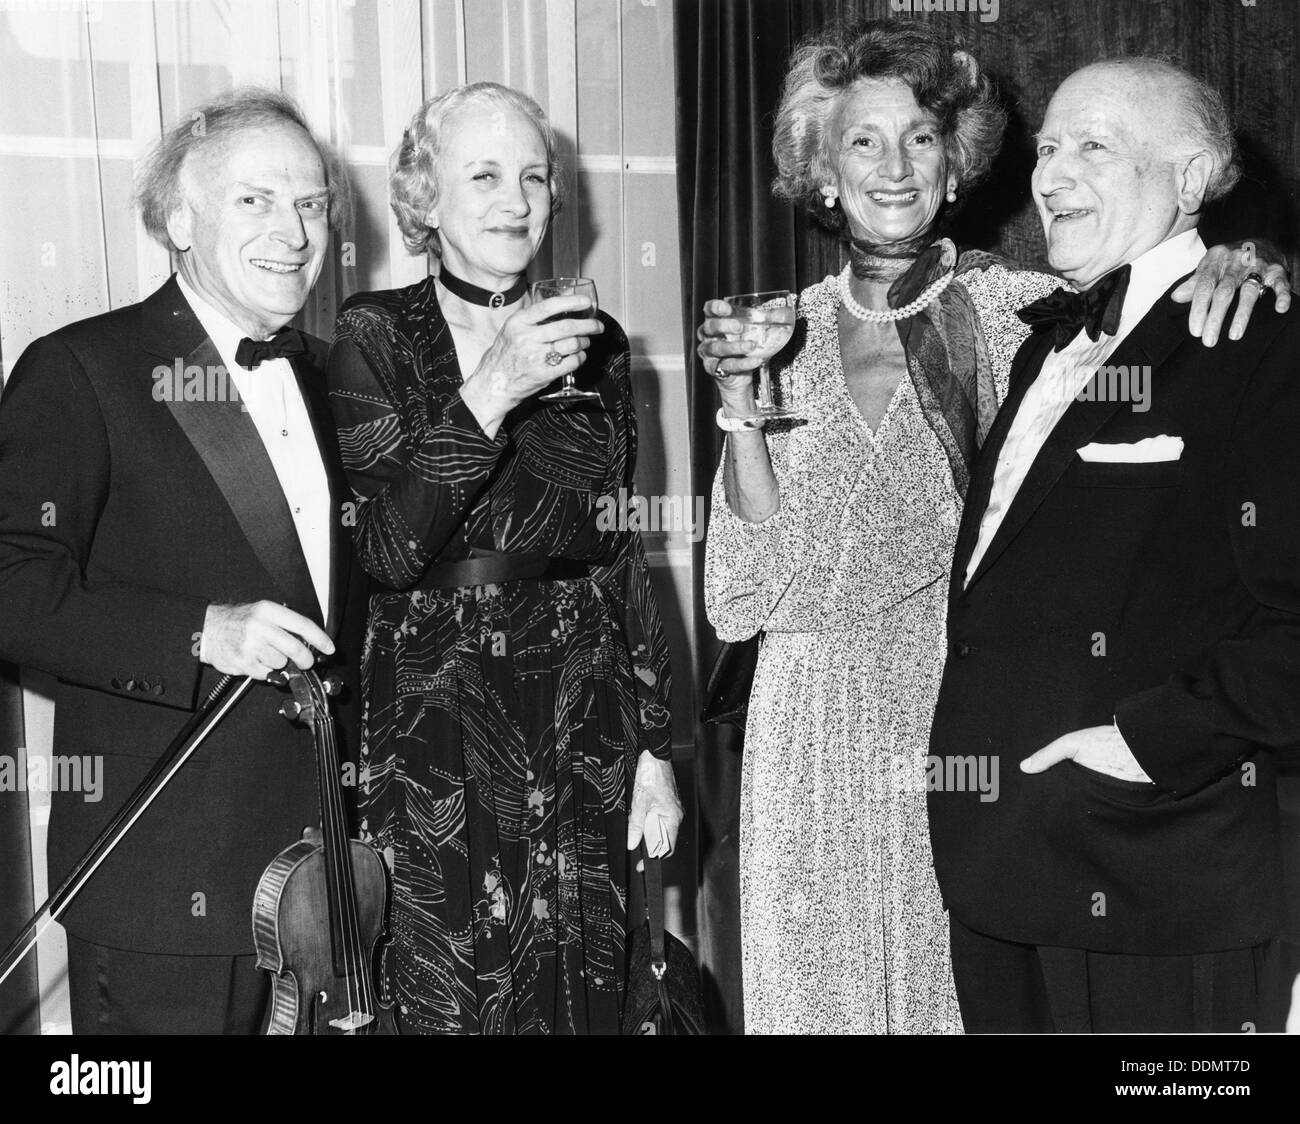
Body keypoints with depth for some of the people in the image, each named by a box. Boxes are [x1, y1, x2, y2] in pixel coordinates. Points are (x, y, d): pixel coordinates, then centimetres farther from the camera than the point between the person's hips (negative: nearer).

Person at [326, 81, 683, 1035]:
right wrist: (489, 394, -26)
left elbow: (622, 555, 10)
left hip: (583, 738, 3)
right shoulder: (376, 336, -4)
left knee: (586, 997, 8)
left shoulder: (594, 342, 6)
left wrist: (655, 747, 8)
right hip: (435, 737, -3)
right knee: (446, 1002, 3)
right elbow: (389, 549, -15)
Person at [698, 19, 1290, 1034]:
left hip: (962, 696, -1)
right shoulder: (790, 329, 3)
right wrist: (738, 402, -10)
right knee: (819, 970, 11)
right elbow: (767, 553, 1)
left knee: (961, 970, 8)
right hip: (819, 712, 2)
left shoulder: (1011, 306, -3)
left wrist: (1231, 262, -27)